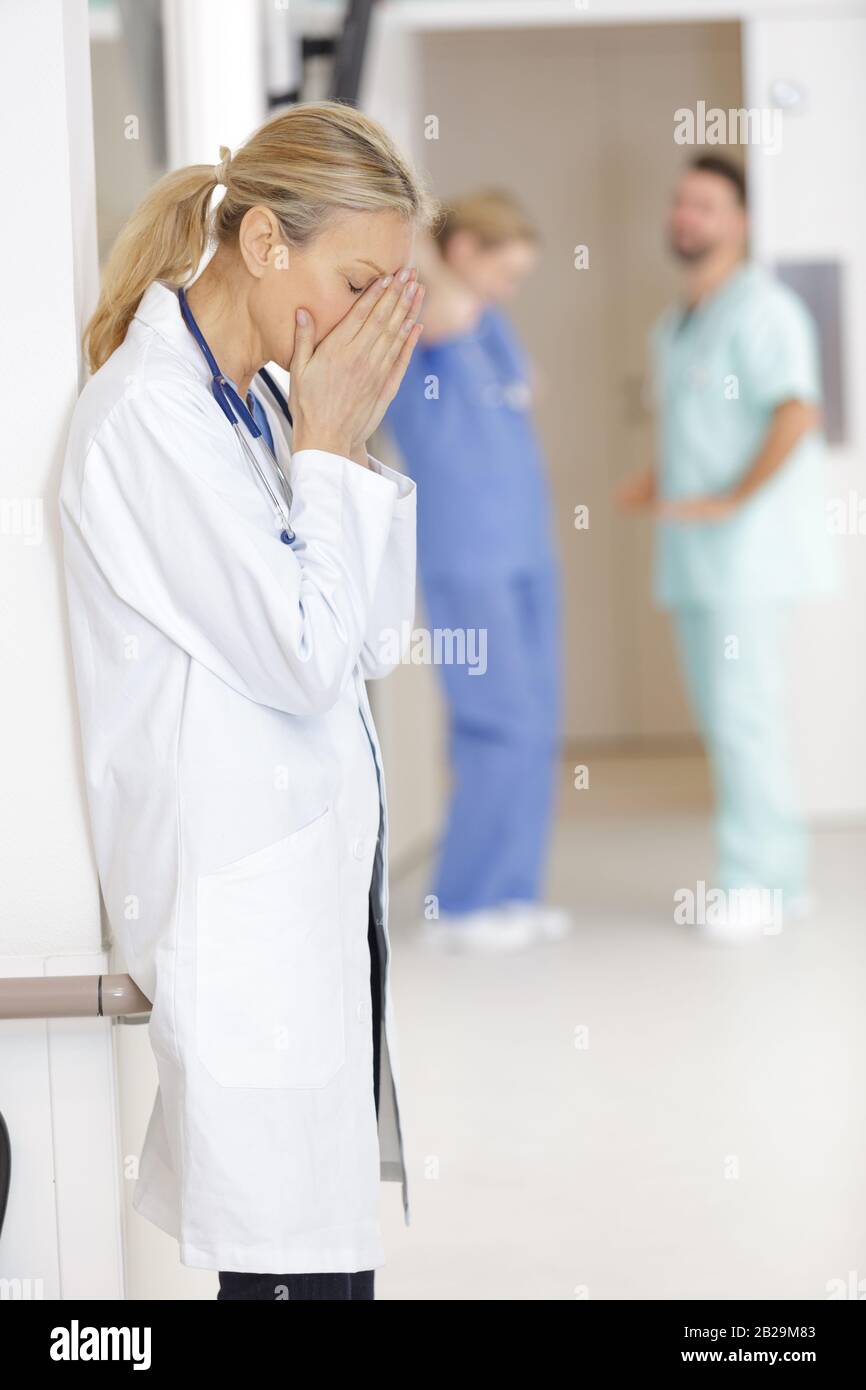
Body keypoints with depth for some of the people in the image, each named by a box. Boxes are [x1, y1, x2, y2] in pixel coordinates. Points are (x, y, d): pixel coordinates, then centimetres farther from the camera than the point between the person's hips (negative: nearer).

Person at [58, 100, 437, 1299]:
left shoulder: (252, 405, 12)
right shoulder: (150, 412, -16)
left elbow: (373, 640, 13)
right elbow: (300, 660, -18)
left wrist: (353, 436, 4)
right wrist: (326, 446, -9)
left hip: (323, 878, 9)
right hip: (248, 908, -9)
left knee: (335, 1238, 10)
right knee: (297, 1261, -6)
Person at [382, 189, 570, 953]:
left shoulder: (489, 321, 13)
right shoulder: (414, 319, -11)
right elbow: (453, 312, -33)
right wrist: (418, 255, -18)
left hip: (526, 546, 9)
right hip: (464, 554, -8)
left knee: (535, 728, 8)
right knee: (502, 725, -9)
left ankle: (512, 891, 15)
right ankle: (460, 904, 1)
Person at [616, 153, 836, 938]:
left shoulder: (759, 308, -8)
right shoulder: (673, 327, 20)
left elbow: (798, 412, -20)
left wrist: (731, 500, -21)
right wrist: (660, 481, 11)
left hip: (747, 549, -9)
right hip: (693, 556, 9)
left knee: (744, 713, -11)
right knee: (726, 716, 10)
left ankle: (753, 881, -7)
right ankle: (783, 874, 16)